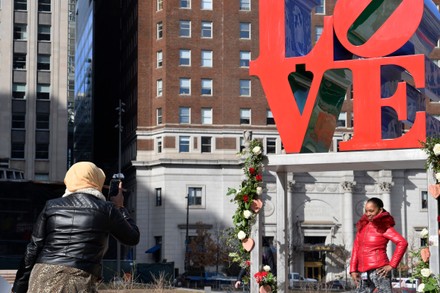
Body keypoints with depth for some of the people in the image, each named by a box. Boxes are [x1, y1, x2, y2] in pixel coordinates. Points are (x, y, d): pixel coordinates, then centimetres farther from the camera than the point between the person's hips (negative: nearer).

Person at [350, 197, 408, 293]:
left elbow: (402, 243, -16)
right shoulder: (362, 226, 14)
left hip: (378, 272, -7)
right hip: (363, 274, 7)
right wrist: (353, 270, 7)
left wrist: (391, 265, -15)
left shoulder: (383, 228, -5)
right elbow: (356, 248, 14)